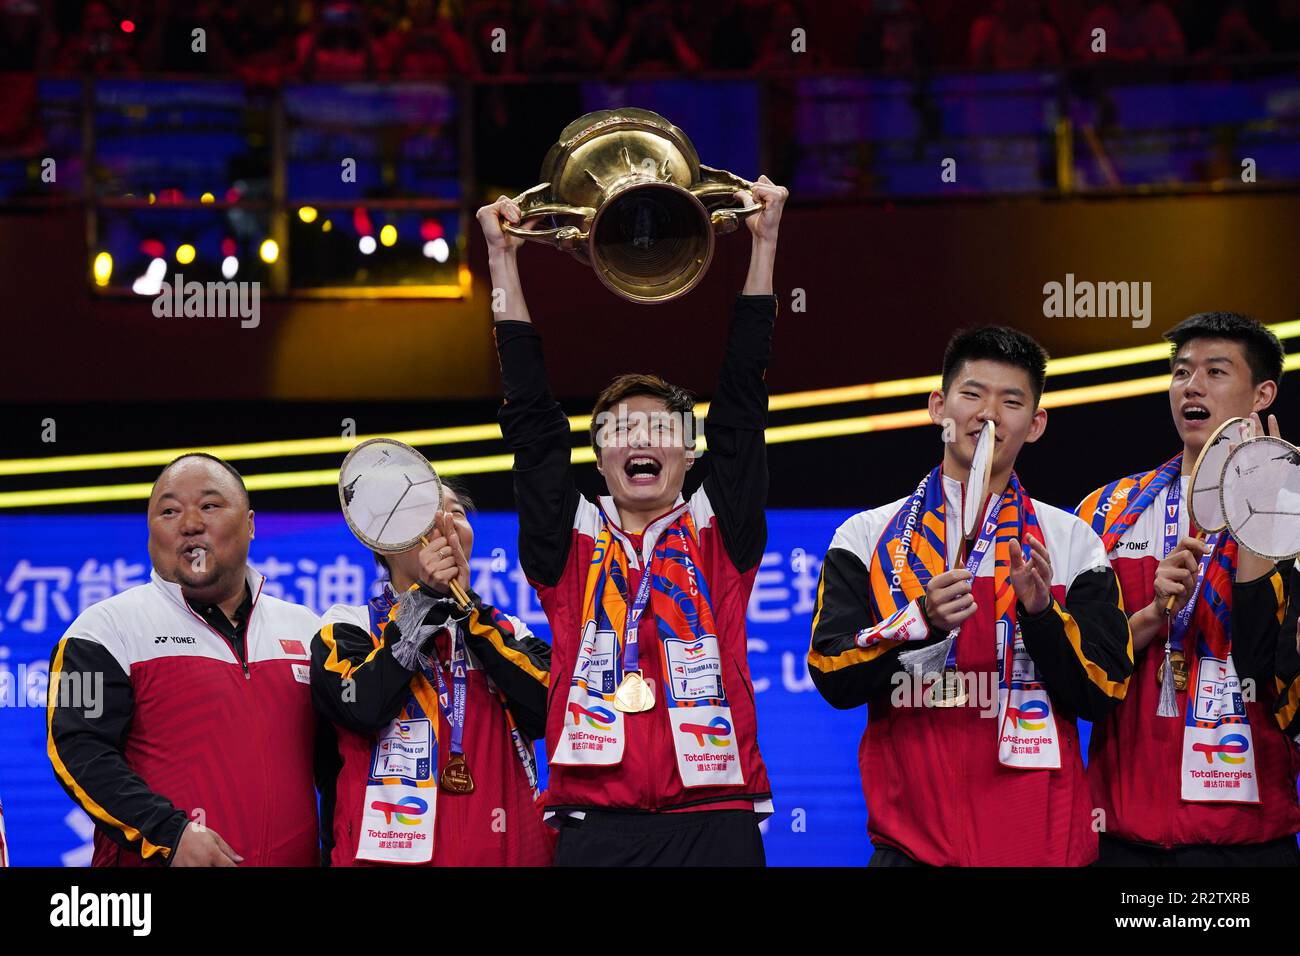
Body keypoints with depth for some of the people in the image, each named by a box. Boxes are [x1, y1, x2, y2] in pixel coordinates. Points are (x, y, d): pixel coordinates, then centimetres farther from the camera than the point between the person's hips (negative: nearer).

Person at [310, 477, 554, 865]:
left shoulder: (507, 632, 13)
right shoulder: (348, 627, 4)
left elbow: (545, 711, -6)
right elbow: (363, 707, -16)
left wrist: (465, 603, -7)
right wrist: (425, 596, -10)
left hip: (506, 850, 3)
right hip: (392, 853, -3)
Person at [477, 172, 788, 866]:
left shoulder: (720, 534, 12)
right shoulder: (571, 542, 13)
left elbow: (740, 406, 8)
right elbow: (531, 421, 9)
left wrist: (764, 245, 4)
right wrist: (503, 259, 7)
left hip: (715, 824, 0)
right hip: (596, 829, 0)